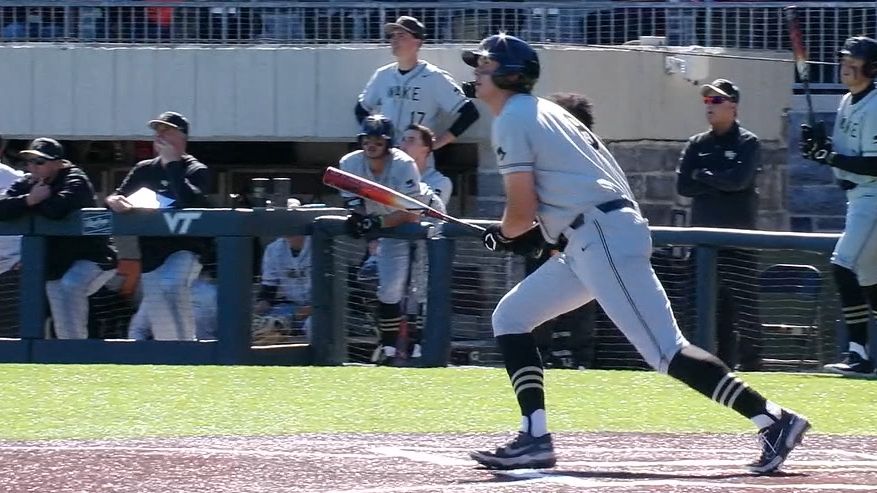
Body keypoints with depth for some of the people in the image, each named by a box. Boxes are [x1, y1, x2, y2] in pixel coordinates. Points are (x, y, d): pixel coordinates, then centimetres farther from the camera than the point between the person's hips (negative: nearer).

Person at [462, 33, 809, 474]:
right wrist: (532, 235, 19)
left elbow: (521, 213, -10)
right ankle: (534, 438, 6)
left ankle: (774, 420, -20)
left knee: (665, 351, -15)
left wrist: (503, 235, 12)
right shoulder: (543, 112, 25)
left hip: (603, 238, -10)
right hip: (586, 243, 10)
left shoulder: (512, 120, -4)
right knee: (510, 318, 14)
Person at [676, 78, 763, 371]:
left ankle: (751, 358, -7)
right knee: (713, 302, 3)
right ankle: (723, 358, 8)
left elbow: (739, 180, -16)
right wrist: (720, 185, -6)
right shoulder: (697, 145, 14)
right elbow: (683, 185, 2)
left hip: (739, 234, -5)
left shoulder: (747, 143, 0)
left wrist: (703, 176, -4)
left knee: (743, 298, -9)